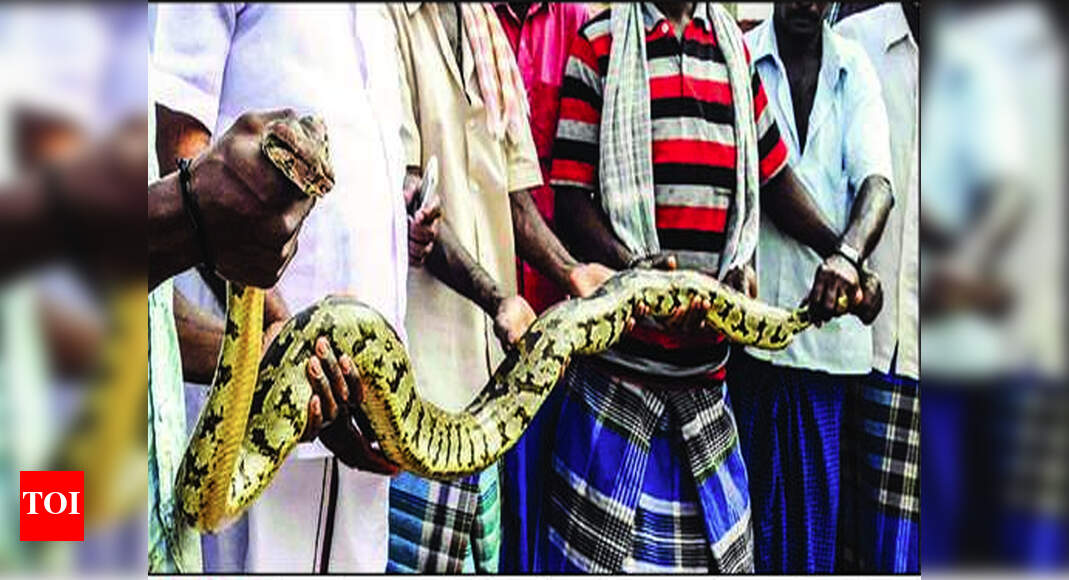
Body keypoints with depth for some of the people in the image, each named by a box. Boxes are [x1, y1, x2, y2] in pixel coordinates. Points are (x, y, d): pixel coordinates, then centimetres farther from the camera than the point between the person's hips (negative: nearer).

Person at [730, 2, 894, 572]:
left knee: (815, 486, 10)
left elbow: (876, 180, -5)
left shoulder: (855, 67, 8)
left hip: (828, 315, 2)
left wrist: (848, 256, -25)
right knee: (745, 478, 7)